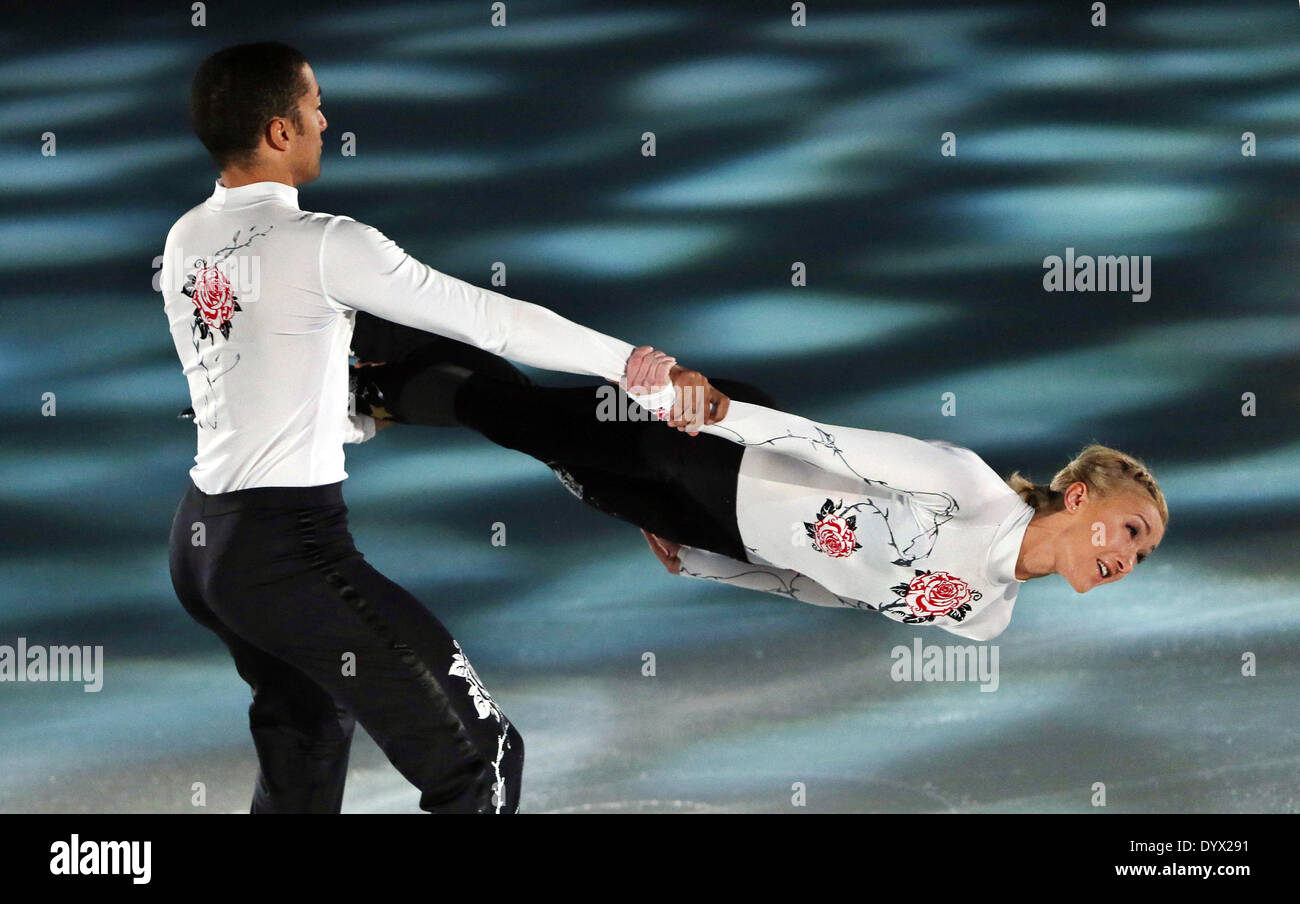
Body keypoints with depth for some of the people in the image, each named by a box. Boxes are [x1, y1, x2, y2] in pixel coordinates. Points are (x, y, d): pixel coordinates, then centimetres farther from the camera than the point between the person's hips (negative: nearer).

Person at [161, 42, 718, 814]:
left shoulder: (185, 242, 7)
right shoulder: (323, 245, -16)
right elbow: (489, 318, -10)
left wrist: (376, 418, 23)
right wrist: (625, 361, 1)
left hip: (199, 539, 9)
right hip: (289, 547, -9)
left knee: (307, 736, 32)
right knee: (479, 758, -6)